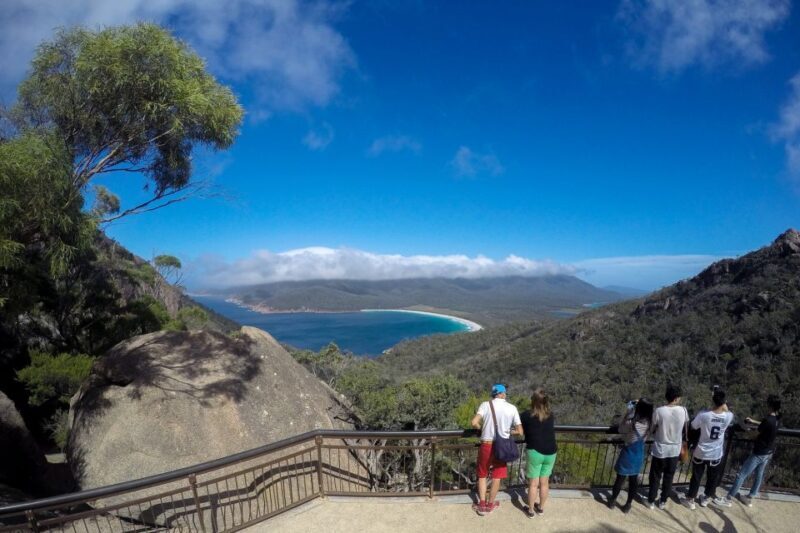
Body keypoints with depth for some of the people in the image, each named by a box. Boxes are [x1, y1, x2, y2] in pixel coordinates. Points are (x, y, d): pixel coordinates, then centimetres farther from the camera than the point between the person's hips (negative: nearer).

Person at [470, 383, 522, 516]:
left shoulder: (485, 404, -7)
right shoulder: (512, 408, -3)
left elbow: (474, 423, -19)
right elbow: (520, 431, -3)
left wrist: (482, 428, 1)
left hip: (486, 445, -1)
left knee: (482, 475, 18)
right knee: (496, 477, 18)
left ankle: (482, 505, 22)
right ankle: (490, 504, 31)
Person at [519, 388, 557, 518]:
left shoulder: (526, 415, -11)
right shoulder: (550, 415, 1)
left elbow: (521, 431, 2)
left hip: (535, 452, -4)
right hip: (550, 452, 4)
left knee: (533, 483, 9)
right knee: (544, 482, 16)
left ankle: (531, 510, 20)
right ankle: (541, 507, 31)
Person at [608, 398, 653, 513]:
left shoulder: (632, 423, -27)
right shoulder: (648, 423, -10)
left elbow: (621, 430, -8)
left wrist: (629, 412, -12)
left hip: (628, 454, -5)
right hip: (639, 455, 5)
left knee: (620, 478, 12)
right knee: (633, 480, 17)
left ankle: (612, 501, 28)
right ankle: (628, 505, 28)